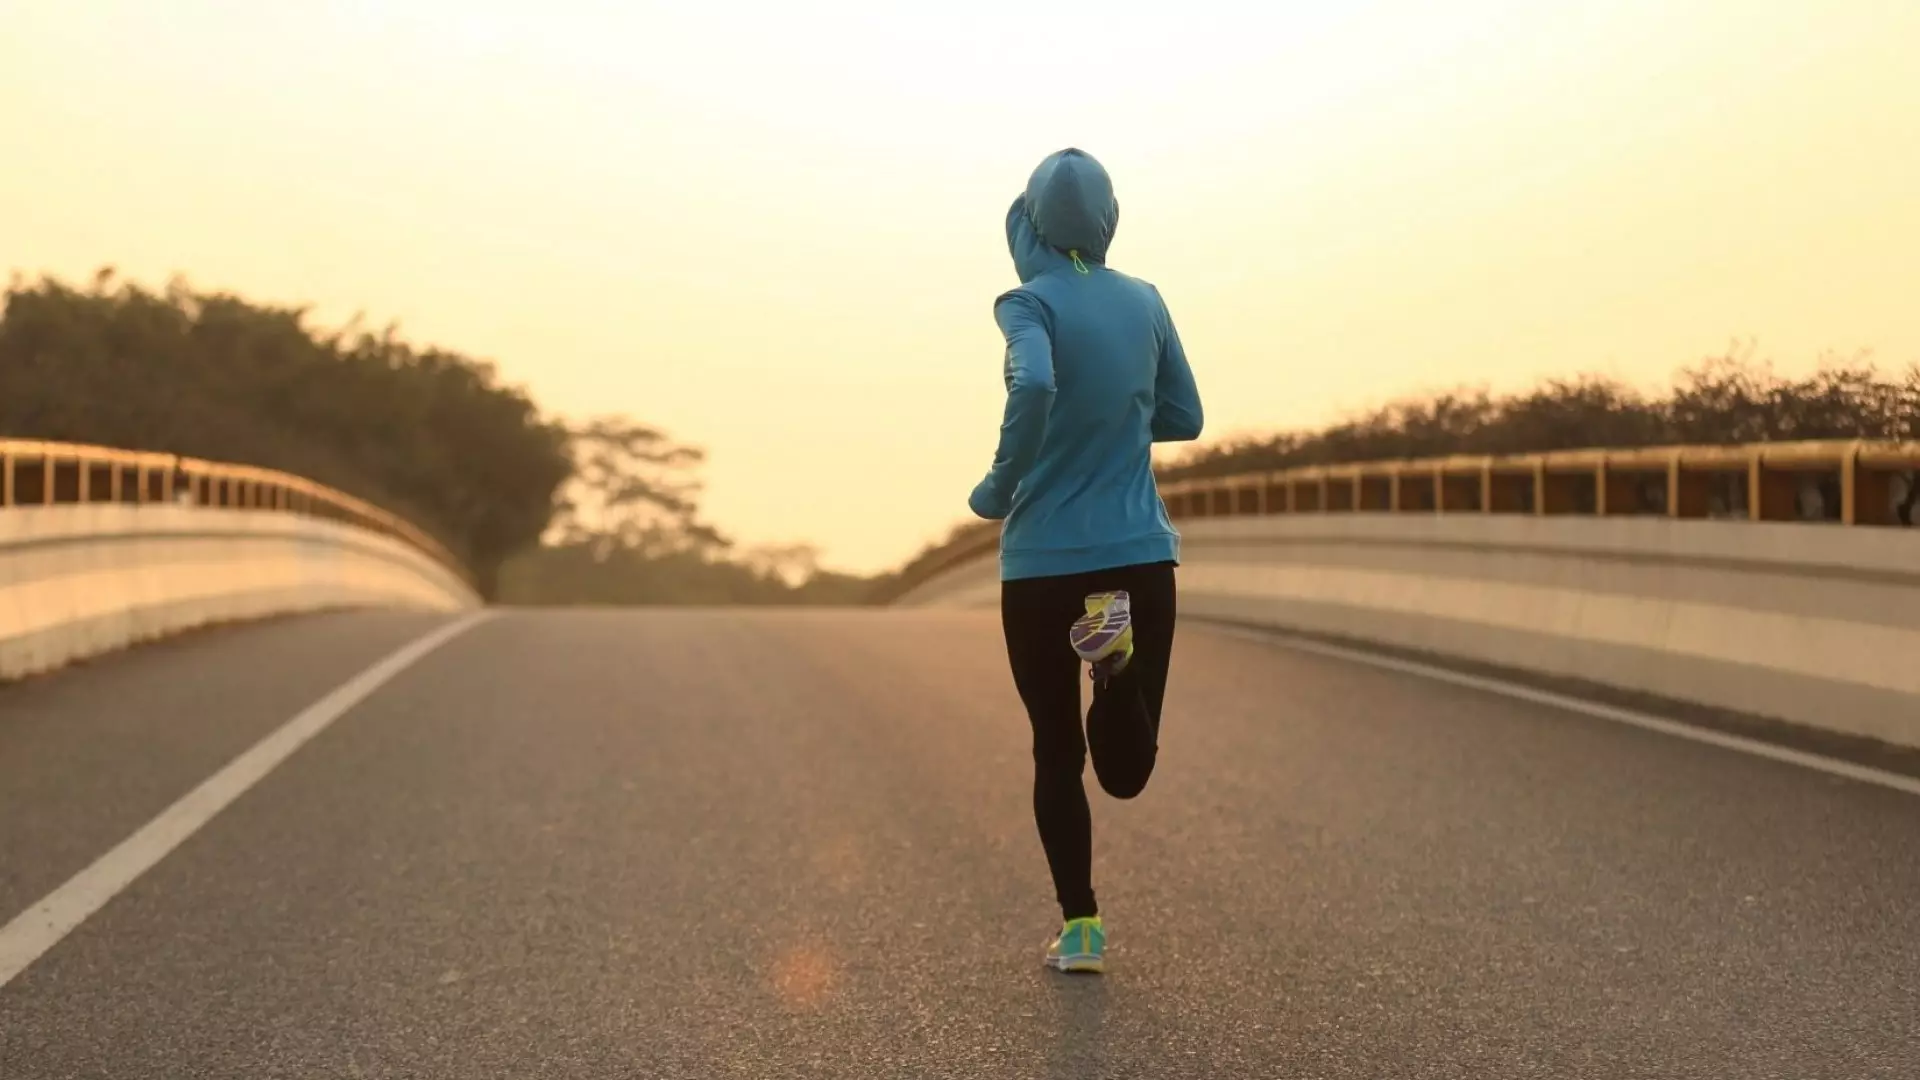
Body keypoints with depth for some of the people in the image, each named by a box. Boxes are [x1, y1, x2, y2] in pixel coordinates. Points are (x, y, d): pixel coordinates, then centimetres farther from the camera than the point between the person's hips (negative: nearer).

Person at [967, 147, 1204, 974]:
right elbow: (1183, 418, 13)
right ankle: (1116, 653, -19)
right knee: (1127, 772, 7)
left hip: (1043, 562, -2)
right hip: (1141, 556, 3)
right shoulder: (1144, 302, 6)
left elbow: (1033, 385, -29)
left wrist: (1000, 488, -15)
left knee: (1057, 753, 12)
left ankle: (1079, 930, 9)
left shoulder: (1031, 303, -8)